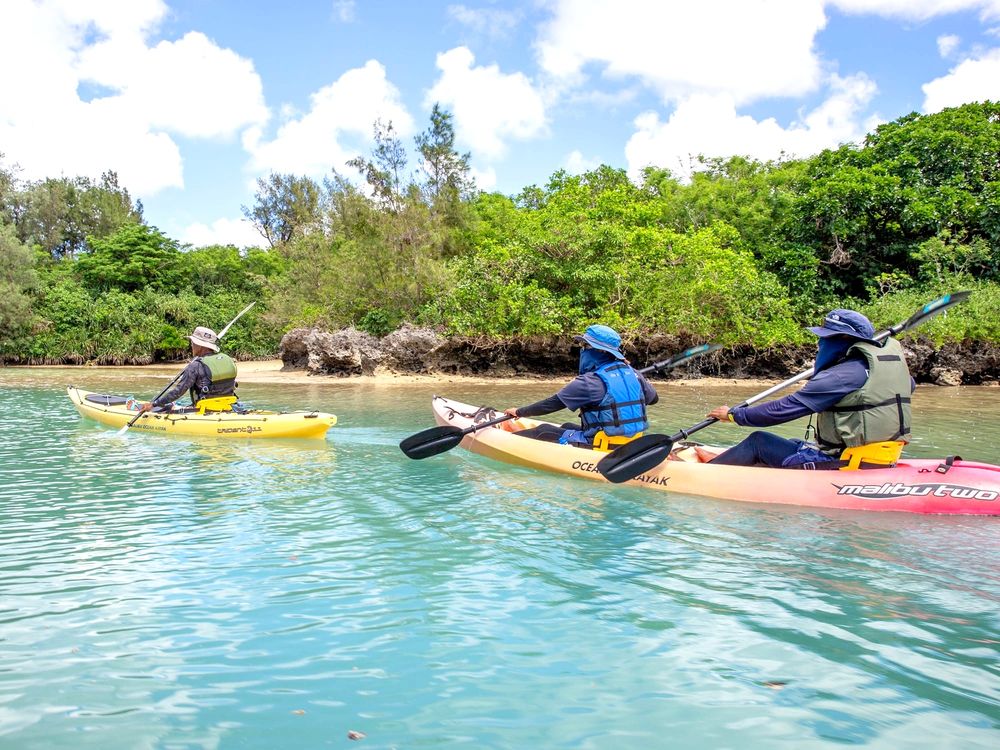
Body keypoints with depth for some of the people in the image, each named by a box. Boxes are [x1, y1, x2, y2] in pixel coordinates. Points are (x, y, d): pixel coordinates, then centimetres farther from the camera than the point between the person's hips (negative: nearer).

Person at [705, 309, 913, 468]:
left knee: (757, 442, 0)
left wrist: (733, 414, -7)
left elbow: (784, 408, -18)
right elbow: (909, 385, 30)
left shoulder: (842, 375, -19)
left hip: (840, 464, -9)